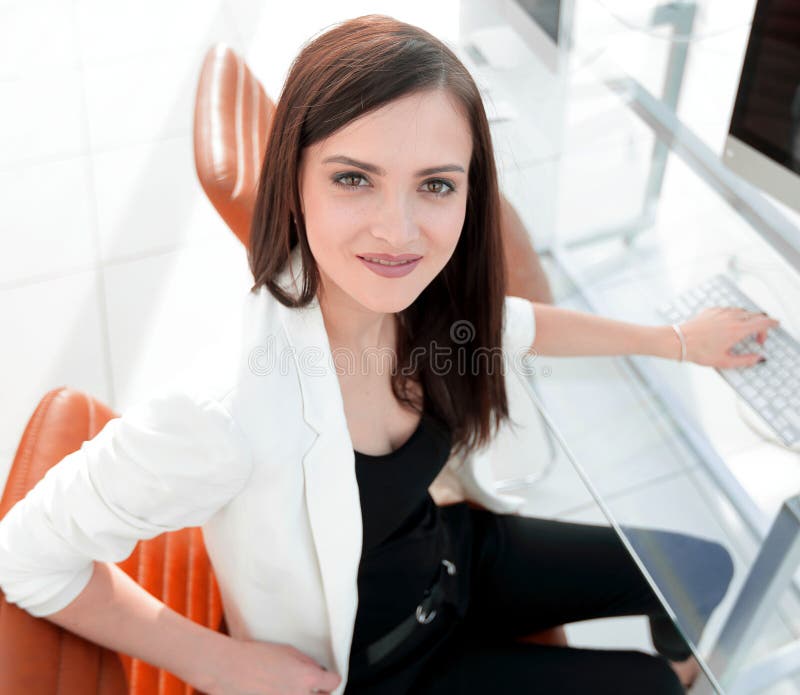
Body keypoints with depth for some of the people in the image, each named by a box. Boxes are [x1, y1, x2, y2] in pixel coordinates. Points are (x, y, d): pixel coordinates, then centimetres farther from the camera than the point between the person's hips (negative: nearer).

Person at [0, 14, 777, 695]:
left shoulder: (419, 299, -21)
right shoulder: (228, 411, -39)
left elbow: (513, 324, 4)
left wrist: (678, 341, 10)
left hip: (455, 555, 5)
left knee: (706, 574, 12)